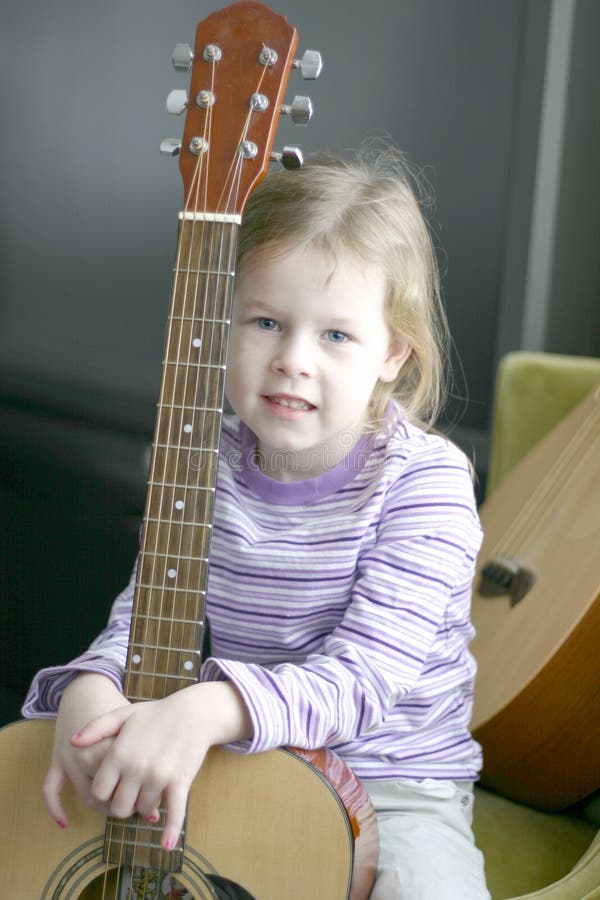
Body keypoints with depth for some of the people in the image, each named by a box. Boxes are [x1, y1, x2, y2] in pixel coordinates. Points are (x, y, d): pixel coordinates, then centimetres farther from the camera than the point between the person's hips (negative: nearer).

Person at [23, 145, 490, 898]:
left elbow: (368, 675, -26)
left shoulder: (424, 479, -18)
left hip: (395, 786, -4)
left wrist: (209, 711, -41)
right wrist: (90, 693, -26)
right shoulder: (206, 463, -2)